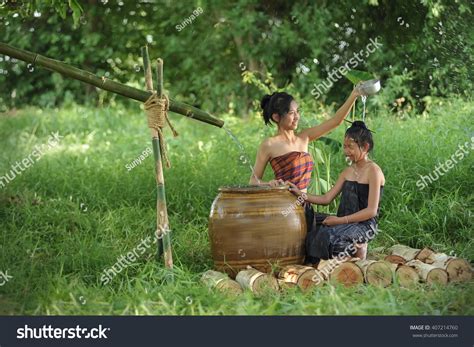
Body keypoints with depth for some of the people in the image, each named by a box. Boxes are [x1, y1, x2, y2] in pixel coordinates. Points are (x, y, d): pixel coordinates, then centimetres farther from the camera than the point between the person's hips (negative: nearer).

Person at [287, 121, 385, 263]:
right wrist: (300, 194, -2)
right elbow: (327, 198, 10)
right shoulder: (348, 171, 14)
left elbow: (371, 211, -16)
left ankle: (358, 248, -7)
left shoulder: (373, 171, -10)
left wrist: (341, 220, -20)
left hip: (364, 225, -7)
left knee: (328, 235, -32)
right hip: (345, 222, 7)